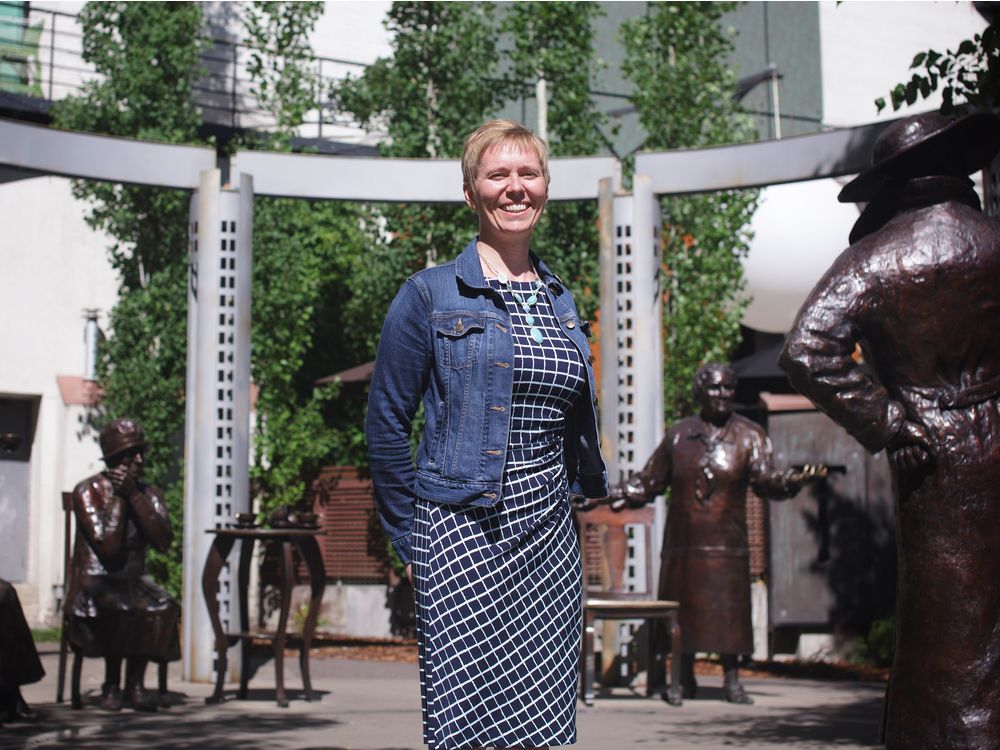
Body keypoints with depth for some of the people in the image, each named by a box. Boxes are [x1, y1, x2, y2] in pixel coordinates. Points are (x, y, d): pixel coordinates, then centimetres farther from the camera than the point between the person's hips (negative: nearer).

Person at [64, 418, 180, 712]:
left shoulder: (149, 493, 9)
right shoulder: (88, 491, -6)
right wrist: (119, 498, -13)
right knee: (120, 608, -35)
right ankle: (111, 685, -16)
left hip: (134, 583, 4)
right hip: (93, 584, -4)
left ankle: (135, 685, -18)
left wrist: (133, 495, -12)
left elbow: (164, 541, -9)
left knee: (163, 606, -28)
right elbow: (108, 549, -17)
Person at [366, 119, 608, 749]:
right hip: (462, 536, -5)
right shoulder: (430, 295, -3)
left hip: (550, 534, 5)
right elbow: (387, 423, -3)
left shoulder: (562, 301, 13)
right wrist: (410, 537, -4)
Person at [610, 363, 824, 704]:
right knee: (682, 609, 4)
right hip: (683, 541, 2)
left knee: (728, 609, -3)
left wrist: (796, 479, -27)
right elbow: (649, 482, 16)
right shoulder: (678, 435, 10)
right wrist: (609, 495, 7)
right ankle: (685, 679, 17)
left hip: (727, 544, -1)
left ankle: (731, 679, 8)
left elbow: (766, 480, -7)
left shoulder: (749, 435, 6)